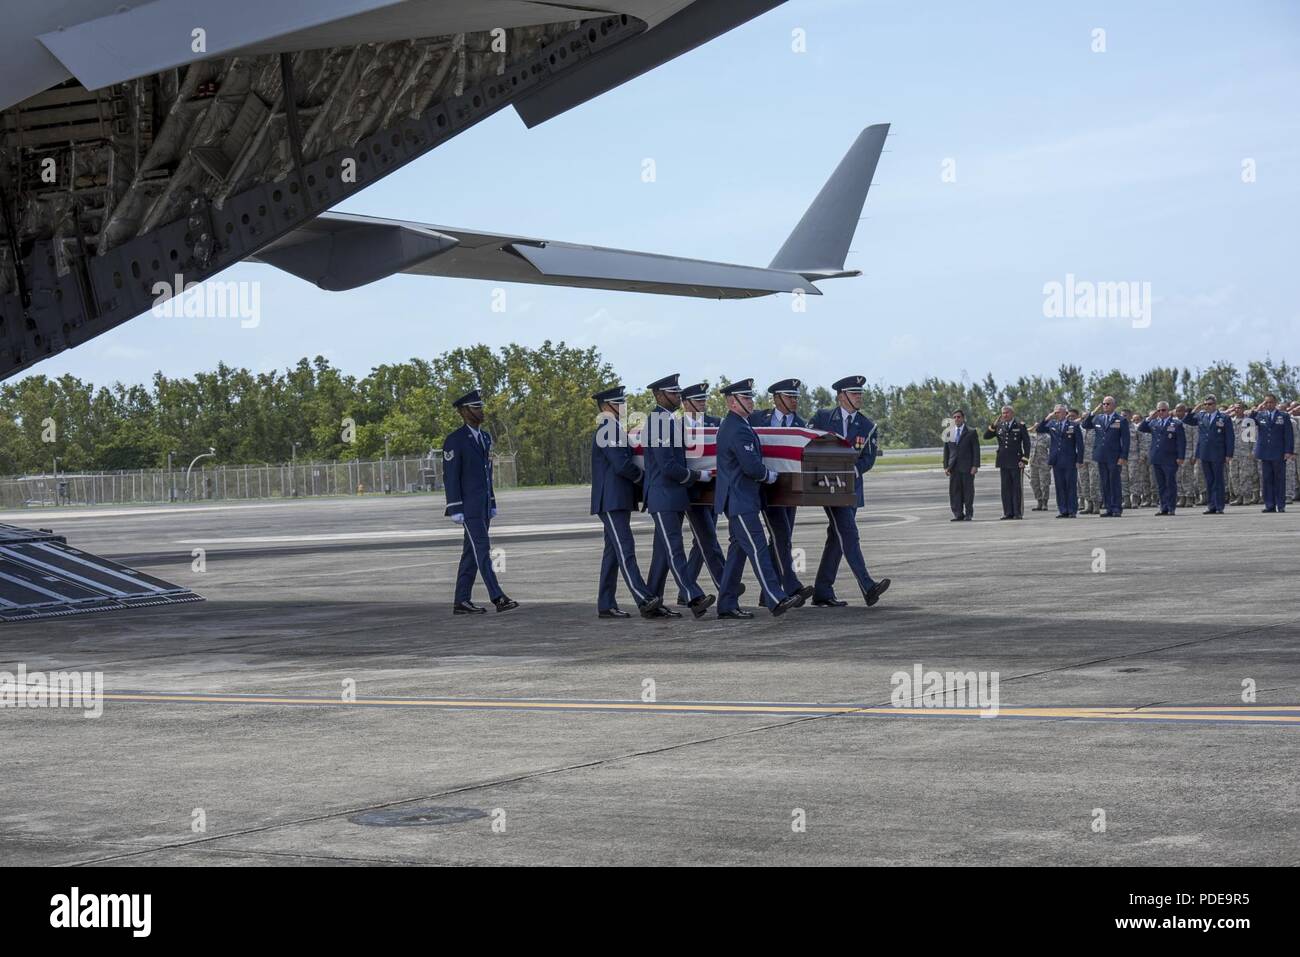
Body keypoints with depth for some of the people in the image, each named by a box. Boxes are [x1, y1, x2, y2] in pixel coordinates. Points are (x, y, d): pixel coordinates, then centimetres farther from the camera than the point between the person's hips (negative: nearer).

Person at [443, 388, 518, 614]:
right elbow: (450, 476, -13)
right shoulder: (454, 440, -11)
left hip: (483, 505, 8)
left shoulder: (485, 437, 14)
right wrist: (455, 509, -18)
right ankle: (498, 598, -17)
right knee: (482, 550, -13)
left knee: (471, 553, 7)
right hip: (468, 506, -8)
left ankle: (462, 601, 10)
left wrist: (492, 504, 18)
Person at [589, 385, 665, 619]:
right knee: (625, 549, -16)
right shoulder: (607, 430, -13)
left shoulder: (614, 429, 20)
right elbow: (621, 465, -20)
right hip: (611, 501, -11)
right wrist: (642, 475, -5)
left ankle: (606, 605, 12)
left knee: (613, 551, 10)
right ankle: (644, 600, -24)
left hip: (619, 501, 11)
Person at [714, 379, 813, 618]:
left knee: (737, 550, 12)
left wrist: (763, 473, 15)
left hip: (740, 500, 11)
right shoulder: (738, 430, -18)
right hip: (740, 501, -11)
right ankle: (777, 599, -16)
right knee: (757, 549, -12)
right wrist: (769, 475, -5)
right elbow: (751, 466, -23)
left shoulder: (731, 426, 16)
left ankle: (727, 605, 14)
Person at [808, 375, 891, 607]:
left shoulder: (867, 426, 7)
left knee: (837, 538, 8)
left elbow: (868, 459, 0)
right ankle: (868, 587, -23)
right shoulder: (822, 417, 2)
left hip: (851, 485, 4)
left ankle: (822, 592, 15)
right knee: (848, 534, -14)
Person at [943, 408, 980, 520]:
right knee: (954, 491, 0)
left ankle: (969, 514, 5)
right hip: (954, 468, 3)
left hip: (967, 468, -3)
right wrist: (946, 466, 5)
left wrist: (975, 466, -10)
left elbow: (976, 450, -1)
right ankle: (958, 514, 4)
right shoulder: (949, 433, 13)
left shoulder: (971, 432, 3)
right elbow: (946, 451, 14)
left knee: (968, 491, -1)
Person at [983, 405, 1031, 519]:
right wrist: (993, 425, -8)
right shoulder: (999, 426, 11)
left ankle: (1018, 513, 3)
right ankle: (1008, 513, 8)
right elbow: (986, 436, 7)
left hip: (1016, 462, -4)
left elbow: (1026, 444, -1)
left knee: (1017, 488, 0)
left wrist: (1024, 460, -8)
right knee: (1006, 488, 4)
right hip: (1003, 462, 4)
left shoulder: (1020, 426, 0)